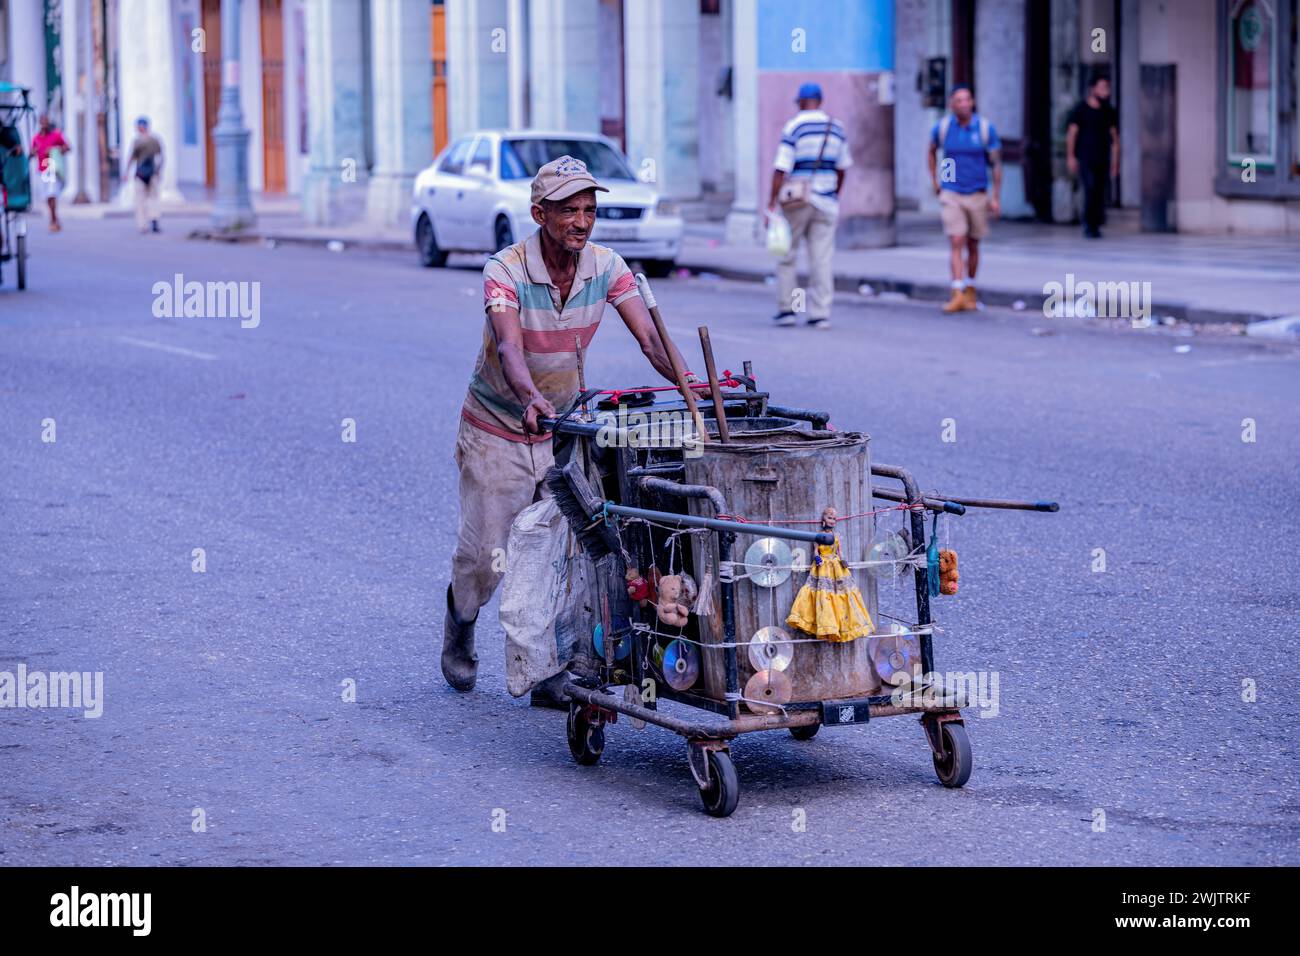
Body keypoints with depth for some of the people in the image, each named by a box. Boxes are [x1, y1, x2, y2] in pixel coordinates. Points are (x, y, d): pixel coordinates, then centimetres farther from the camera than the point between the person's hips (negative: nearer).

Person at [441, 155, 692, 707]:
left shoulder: (606, 267, -11)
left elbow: (650, 337, -19)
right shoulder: (505, 271, -24)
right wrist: (531, 399, -60)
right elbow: (509, 347, -40)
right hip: (496, 429, -3)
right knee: (486, 553, 2)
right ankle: (460, 622, 36)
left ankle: (549, 675, 5)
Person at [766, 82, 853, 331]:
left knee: (787, 256, 9)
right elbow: (842, 167, 15)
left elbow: (781, 170, -14)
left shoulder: (793, 128, -9)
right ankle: (820, 313, -1)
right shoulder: (836, 128, 6)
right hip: (825, 202, 3)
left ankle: (786, 309, 10)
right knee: (821, 259, 2)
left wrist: (771, 205, -13)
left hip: (796, 201, -3)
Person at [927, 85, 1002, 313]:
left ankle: (970, 291, 26)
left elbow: (996, 163, -2)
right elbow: (932, 151, 18)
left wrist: (996, 197, -5)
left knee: (972, 245, 11)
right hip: (951, 194, -1)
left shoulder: (985, 128, -7)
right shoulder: (942, 127, -4)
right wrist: (934, 180, 13)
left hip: (978, 195, 1)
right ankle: (957, 295, -18)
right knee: (956, 243, -13)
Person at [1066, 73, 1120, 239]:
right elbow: (1071, 133, -2)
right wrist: (1070, 156, -11)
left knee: (1100, 193, -2)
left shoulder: (1109, 111, 10)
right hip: (1085, 159, -4)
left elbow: (1114, 138, 14)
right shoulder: (1080, 109, -1)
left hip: (1103, 160, 4)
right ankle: (1089, 225, -8)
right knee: (1090, 190, -15)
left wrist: (1115, 162, 9)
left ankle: (1095, 226, 6)